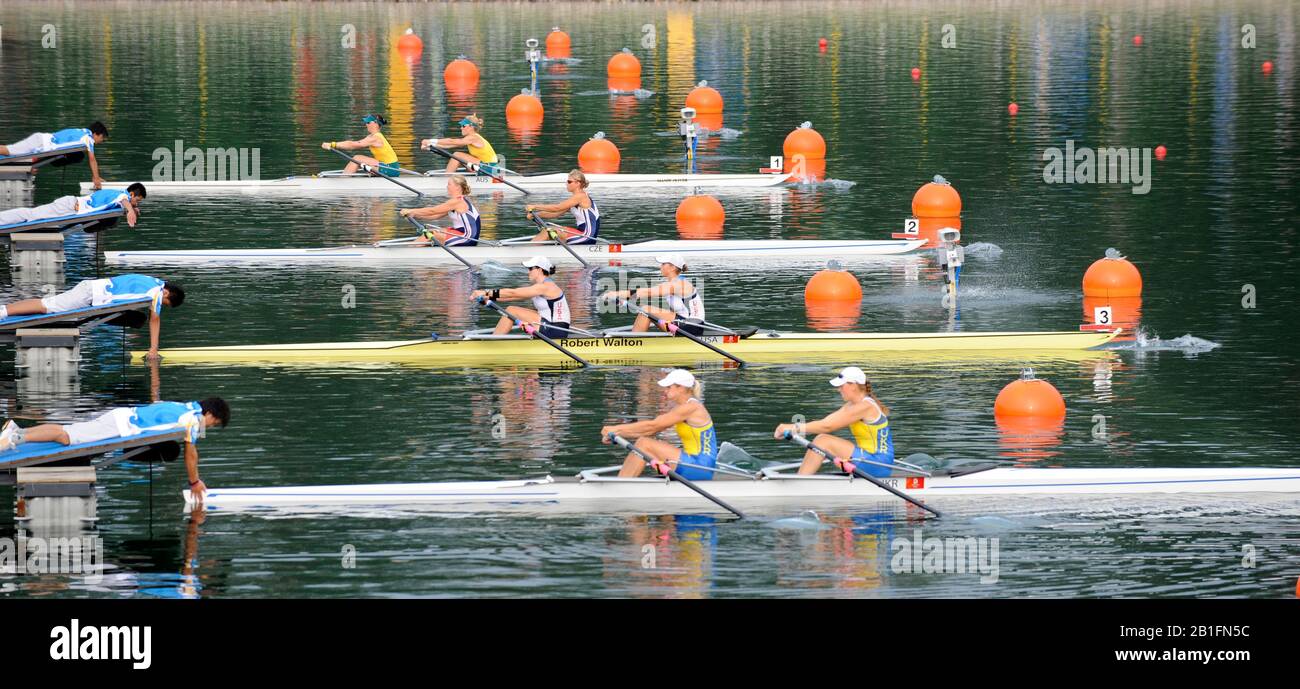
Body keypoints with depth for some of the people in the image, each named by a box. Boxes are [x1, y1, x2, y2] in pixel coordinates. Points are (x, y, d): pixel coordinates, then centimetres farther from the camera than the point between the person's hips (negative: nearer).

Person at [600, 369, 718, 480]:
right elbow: (653, 429, 11)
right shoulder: (680, 408, 15)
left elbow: (652, 425, -16)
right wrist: (618, 433, 3)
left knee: (644, 444, -14)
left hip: (701, 467, -10)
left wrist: (617, 428, -13)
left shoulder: (691, 407, -15)